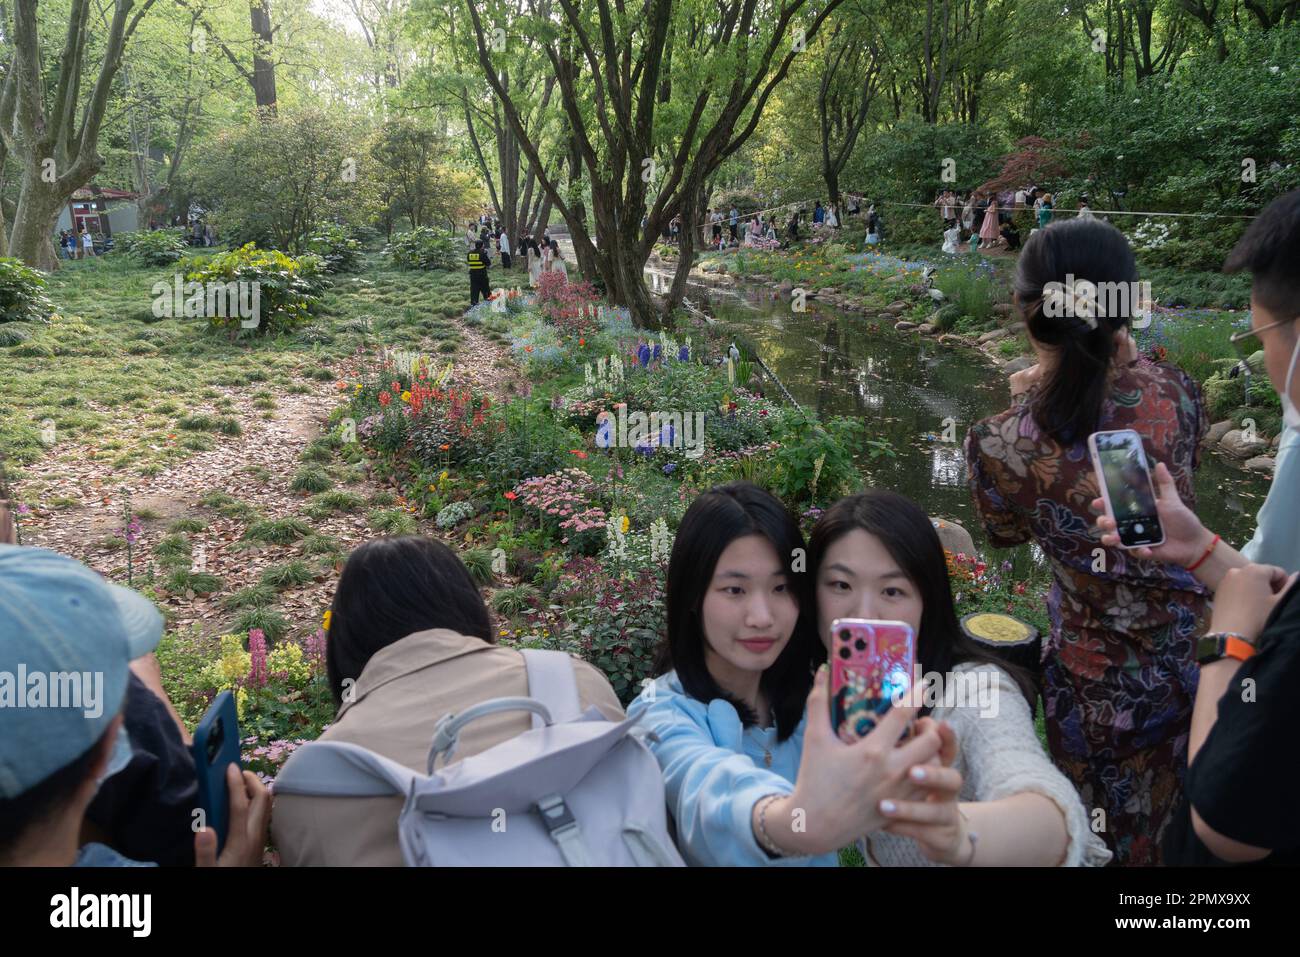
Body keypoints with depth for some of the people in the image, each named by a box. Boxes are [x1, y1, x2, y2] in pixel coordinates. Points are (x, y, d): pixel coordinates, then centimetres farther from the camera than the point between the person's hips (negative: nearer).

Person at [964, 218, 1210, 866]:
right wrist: (1124, 366, 10)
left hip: (1099, 674, -3)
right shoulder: (1172, 392, -19)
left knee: (1105, 833, 24)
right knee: (1177, 812, 30)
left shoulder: (999, 445, -27)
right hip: (1193, 647, 3)